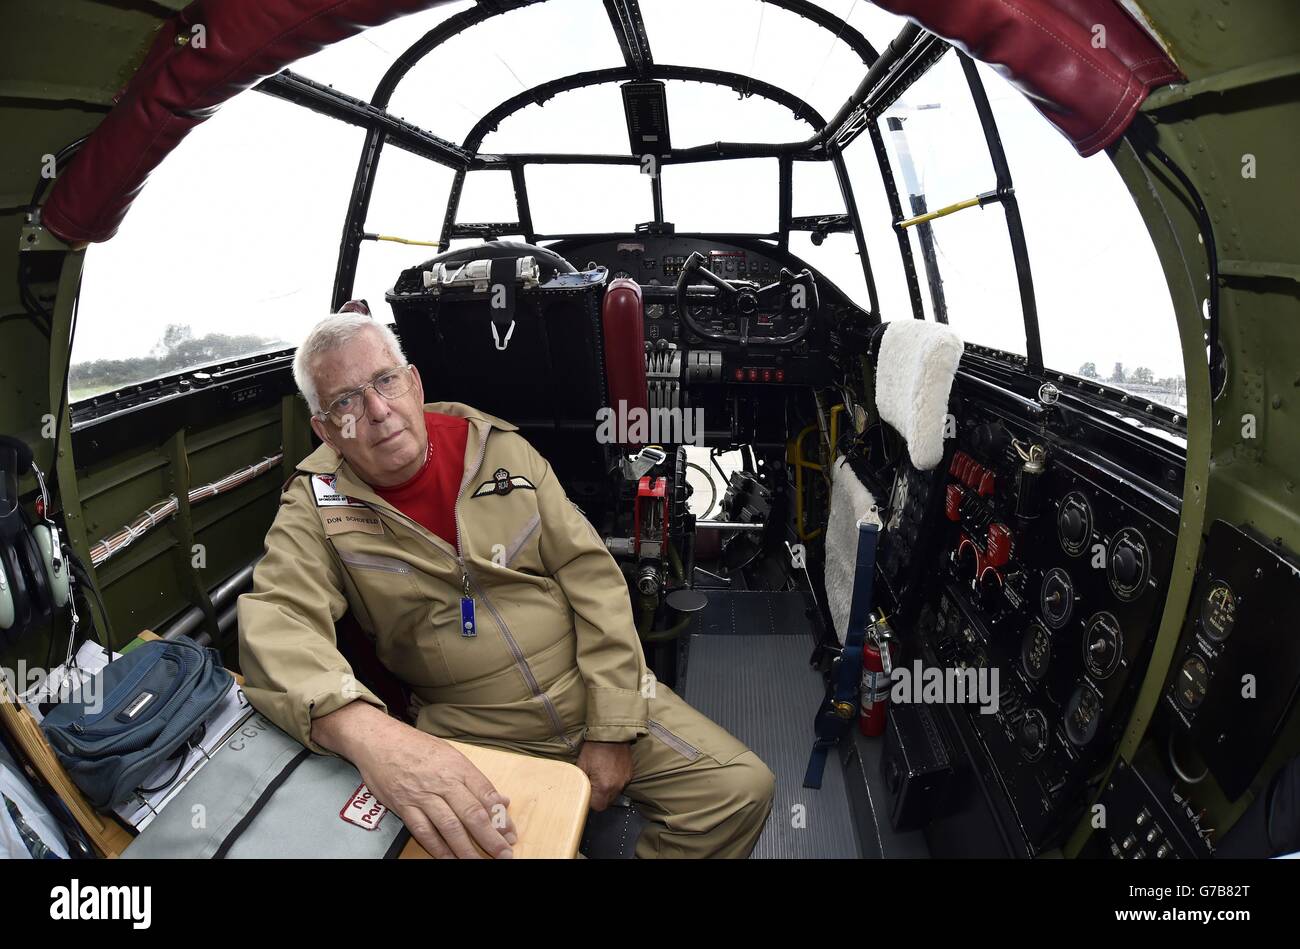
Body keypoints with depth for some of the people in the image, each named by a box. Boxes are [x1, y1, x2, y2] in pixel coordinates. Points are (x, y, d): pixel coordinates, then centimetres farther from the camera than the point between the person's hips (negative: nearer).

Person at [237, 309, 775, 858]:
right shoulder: (316, 509, -6)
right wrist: (367, 733, -45)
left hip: (589, 690, 2)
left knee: (742, 788, -7)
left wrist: (611, 731, -8)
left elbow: (590, 573, -3)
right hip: (468, 729, -1)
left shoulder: (502, 449, -1)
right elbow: (274, 623, -23)